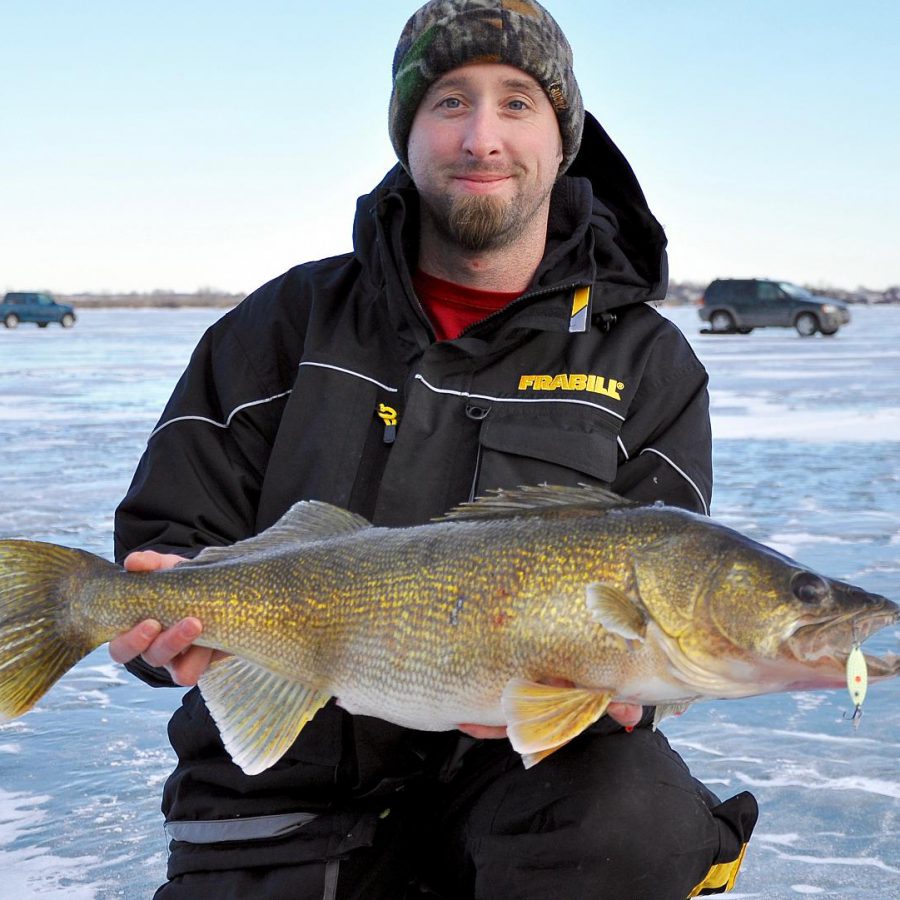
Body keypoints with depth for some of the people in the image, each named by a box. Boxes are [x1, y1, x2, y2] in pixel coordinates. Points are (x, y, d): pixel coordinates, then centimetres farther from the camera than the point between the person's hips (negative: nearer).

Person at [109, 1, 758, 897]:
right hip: (287, 783, 2)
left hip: (521, 763, -1)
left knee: (632, 828, -31)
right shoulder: (295, 320, 8)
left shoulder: (647, 362, 4)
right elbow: (167, 534, 6)